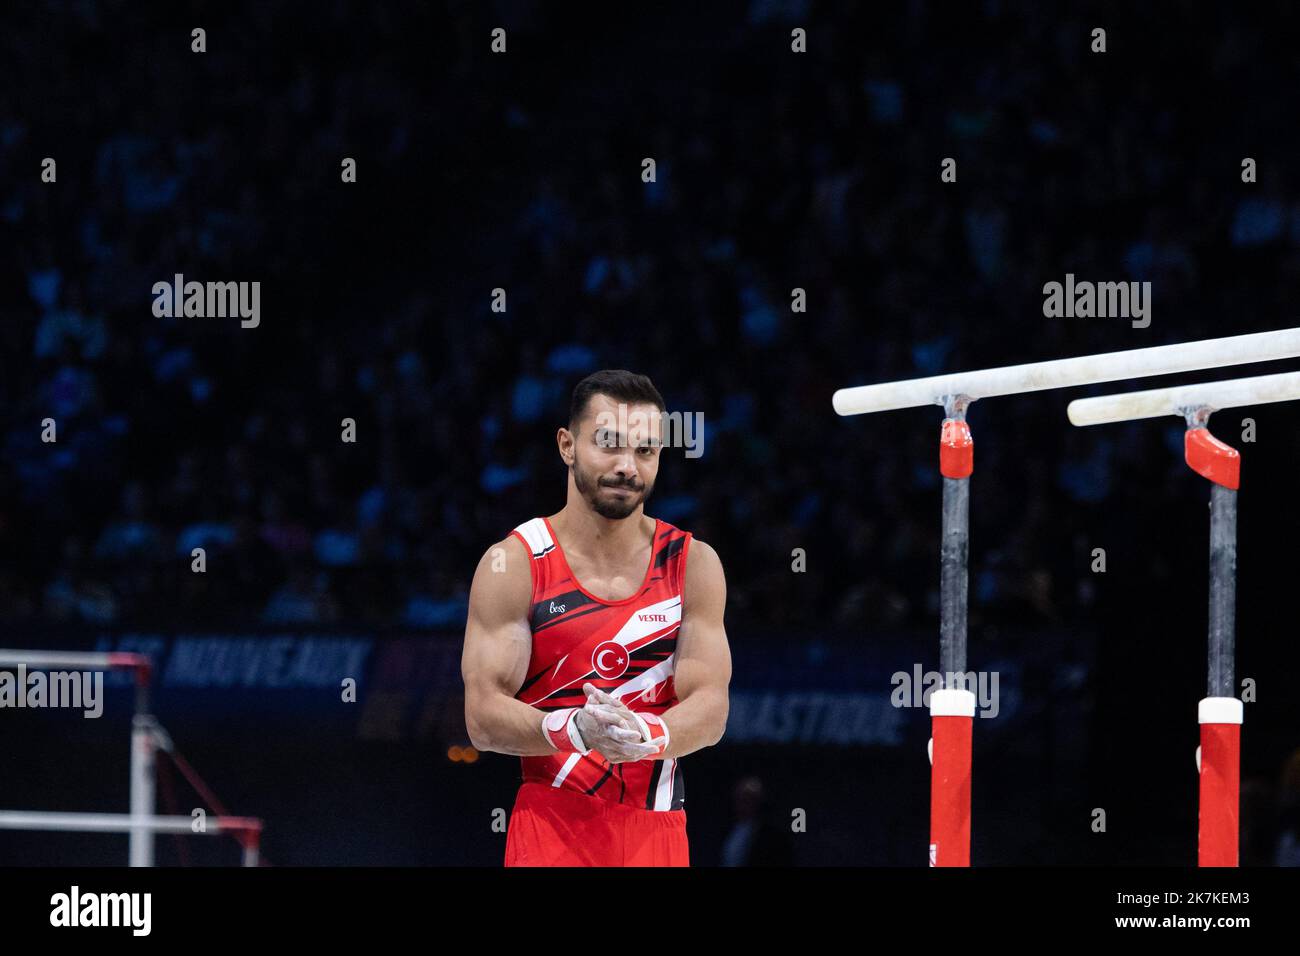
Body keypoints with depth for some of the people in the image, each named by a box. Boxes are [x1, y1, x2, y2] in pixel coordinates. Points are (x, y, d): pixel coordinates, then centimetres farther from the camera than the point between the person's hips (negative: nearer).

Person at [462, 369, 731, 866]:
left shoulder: (693, 564, 3)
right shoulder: (512, 565, -4)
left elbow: (710, 710, -4)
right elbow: (483, 718, -9)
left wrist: (645, 736, -25)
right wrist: (574, 729, -28)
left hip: (658, 833, 2)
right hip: (550, 826, -2)